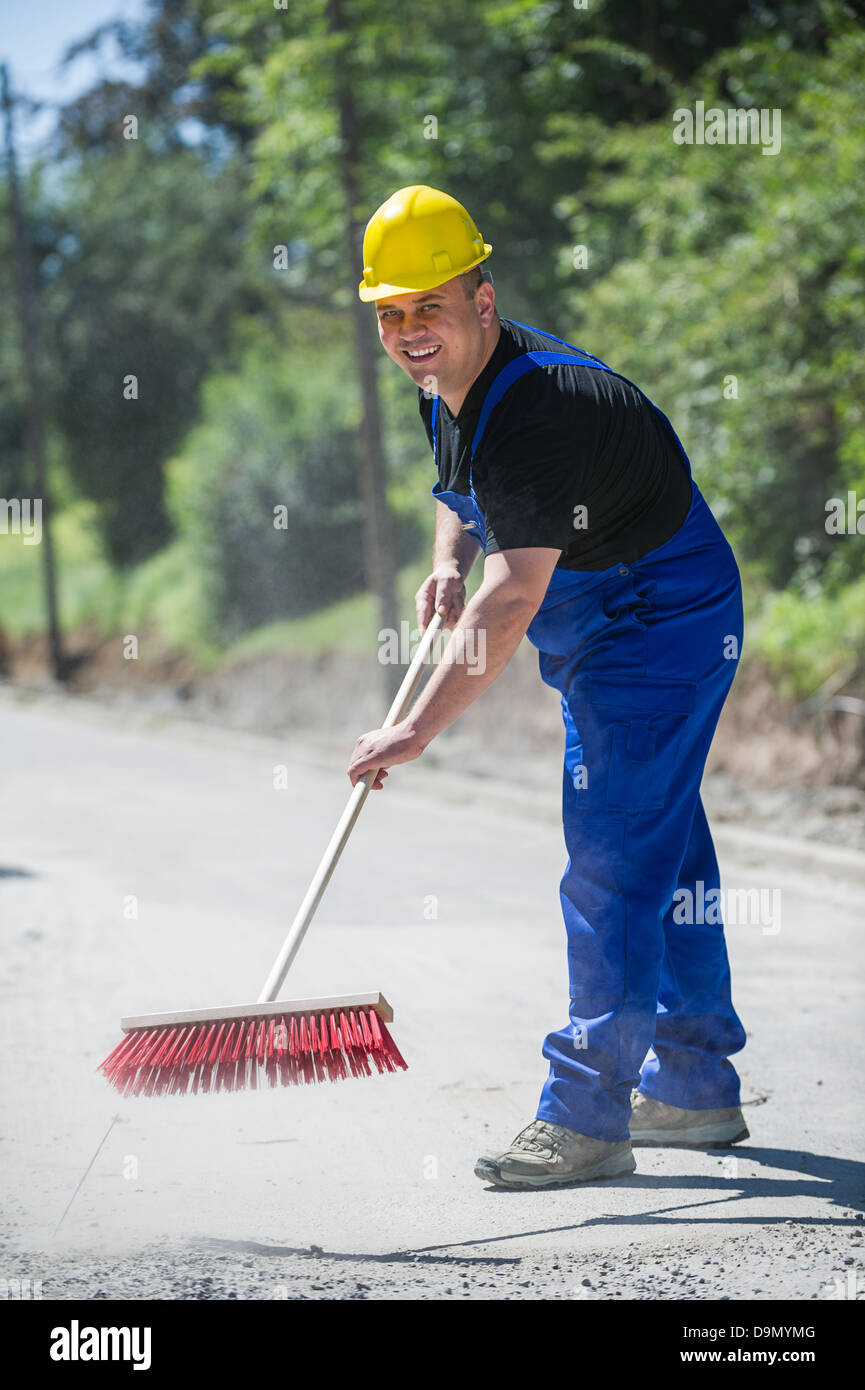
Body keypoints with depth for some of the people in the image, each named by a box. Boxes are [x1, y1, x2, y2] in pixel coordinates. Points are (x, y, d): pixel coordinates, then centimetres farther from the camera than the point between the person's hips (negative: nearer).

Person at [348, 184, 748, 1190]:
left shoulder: (540, 407, -31)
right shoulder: (450, 388, 1)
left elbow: (515, 598, -36)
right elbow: (462, 492, 22)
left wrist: (416, 730, -37)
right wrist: (448, 566, 0)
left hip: (660, 625, -10)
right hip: (602, 632, 10)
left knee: (612, 859, -14)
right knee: (661, 852, 15)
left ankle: (588, 1114, -12)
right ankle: (695, 1086, 25)